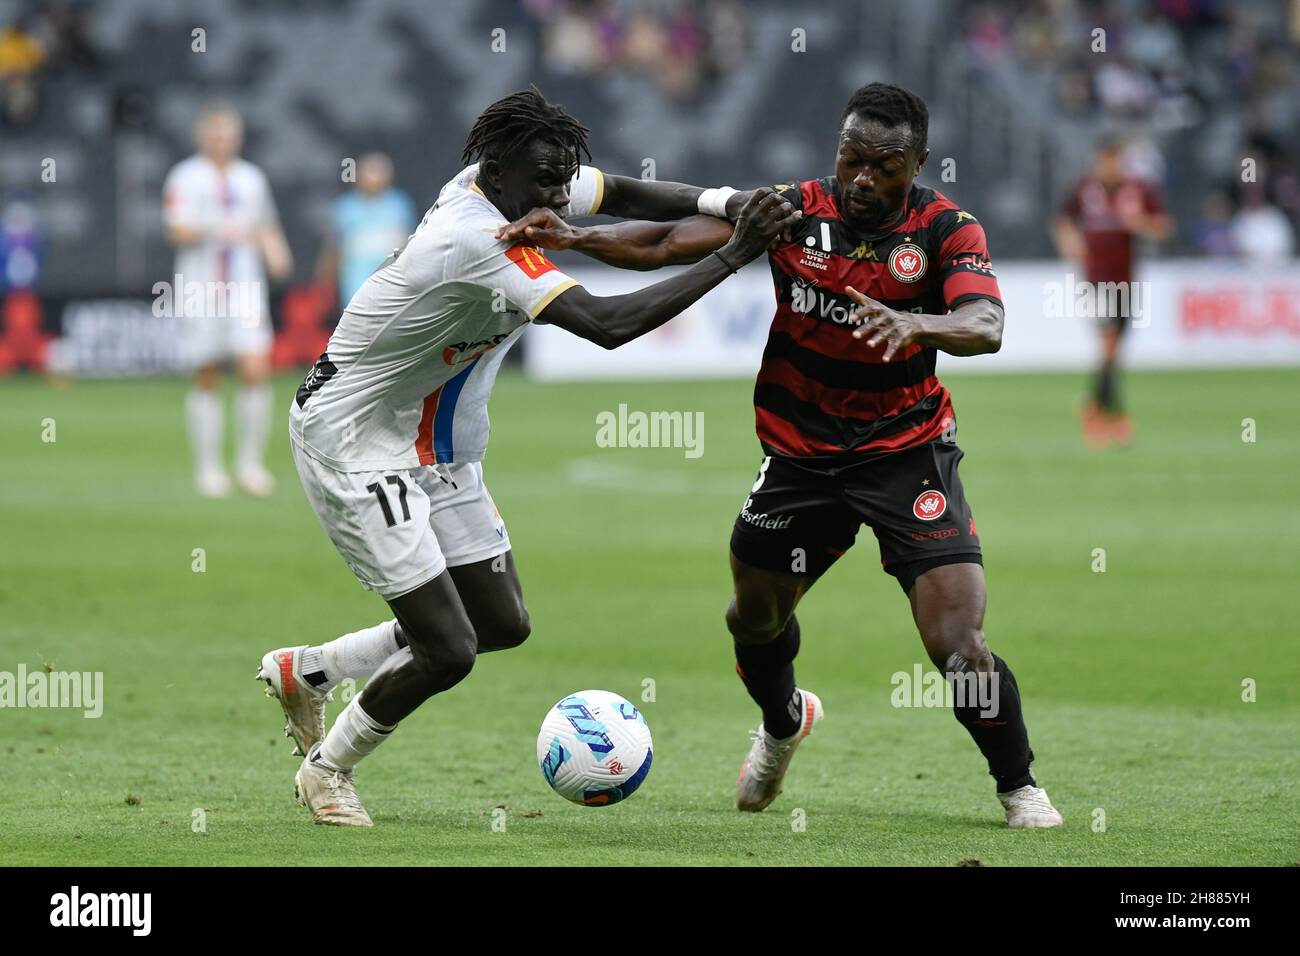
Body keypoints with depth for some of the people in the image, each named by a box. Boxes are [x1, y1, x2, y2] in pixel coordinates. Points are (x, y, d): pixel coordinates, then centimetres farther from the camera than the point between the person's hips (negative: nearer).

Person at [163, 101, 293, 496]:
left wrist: (275, 253, 2)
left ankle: (250, 462, -1)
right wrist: (219, 232, -24)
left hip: (246, 289, 3)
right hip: (201, 289, -3)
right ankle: (208, 468, 11)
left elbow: (267, 227, 23)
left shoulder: (252, 178, 13)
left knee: (256, 371, -11)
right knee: (207, 380, 1)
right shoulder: (185, 178, -1)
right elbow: (178, 233, -9)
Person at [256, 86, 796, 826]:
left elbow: (624, 194, 12)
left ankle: (305, 672, 29)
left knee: (502, 625, 13)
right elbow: (607, 325, -38)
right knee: (447, 651, -12)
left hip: (439, 452, 10)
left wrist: (731, 203, -6)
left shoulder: (506, 183, -5)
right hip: (356, 445, -10)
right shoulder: (478, 243, -32)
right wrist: (733, 256, -35)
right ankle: (327, 770, 14)